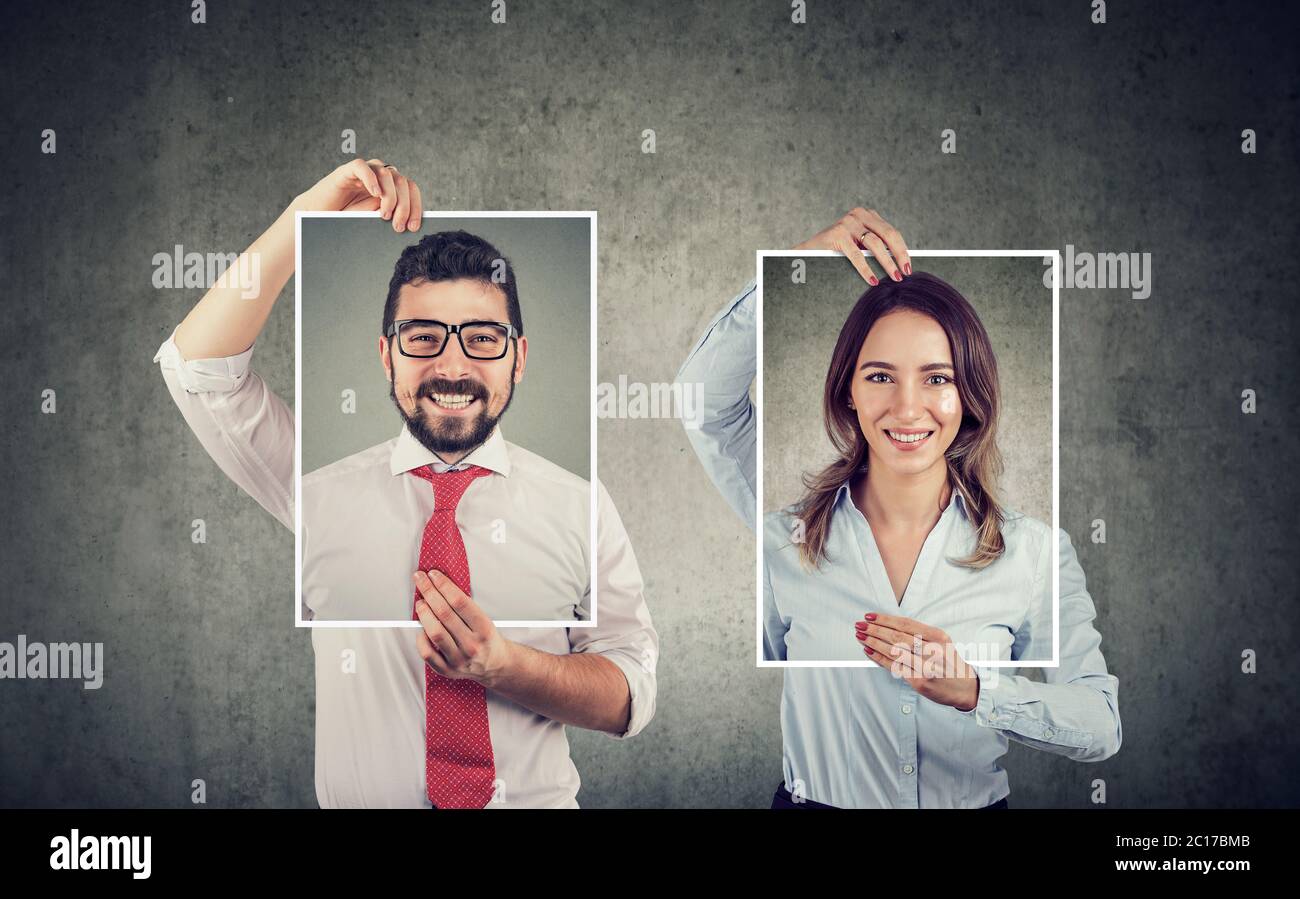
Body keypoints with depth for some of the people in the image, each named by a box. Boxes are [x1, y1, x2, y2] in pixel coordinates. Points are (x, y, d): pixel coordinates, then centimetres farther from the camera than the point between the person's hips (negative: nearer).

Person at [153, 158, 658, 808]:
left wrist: (501, 664, -18)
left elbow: (630, 700, -1)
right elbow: (196, 365, -4)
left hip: (539, 800, -1)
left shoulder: (579, 509, 0)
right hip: (360, 802, 1)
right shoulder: (324, 487, 3)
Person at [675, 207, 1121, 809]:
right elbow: (704, 394, -16)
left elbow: (1101, 728, -14)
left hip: (978, 803, 0)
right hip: (815, 803, 0)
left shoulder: (1033, 550, -12)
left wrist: (971, 690, -30)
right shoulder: (792, 530, -11)